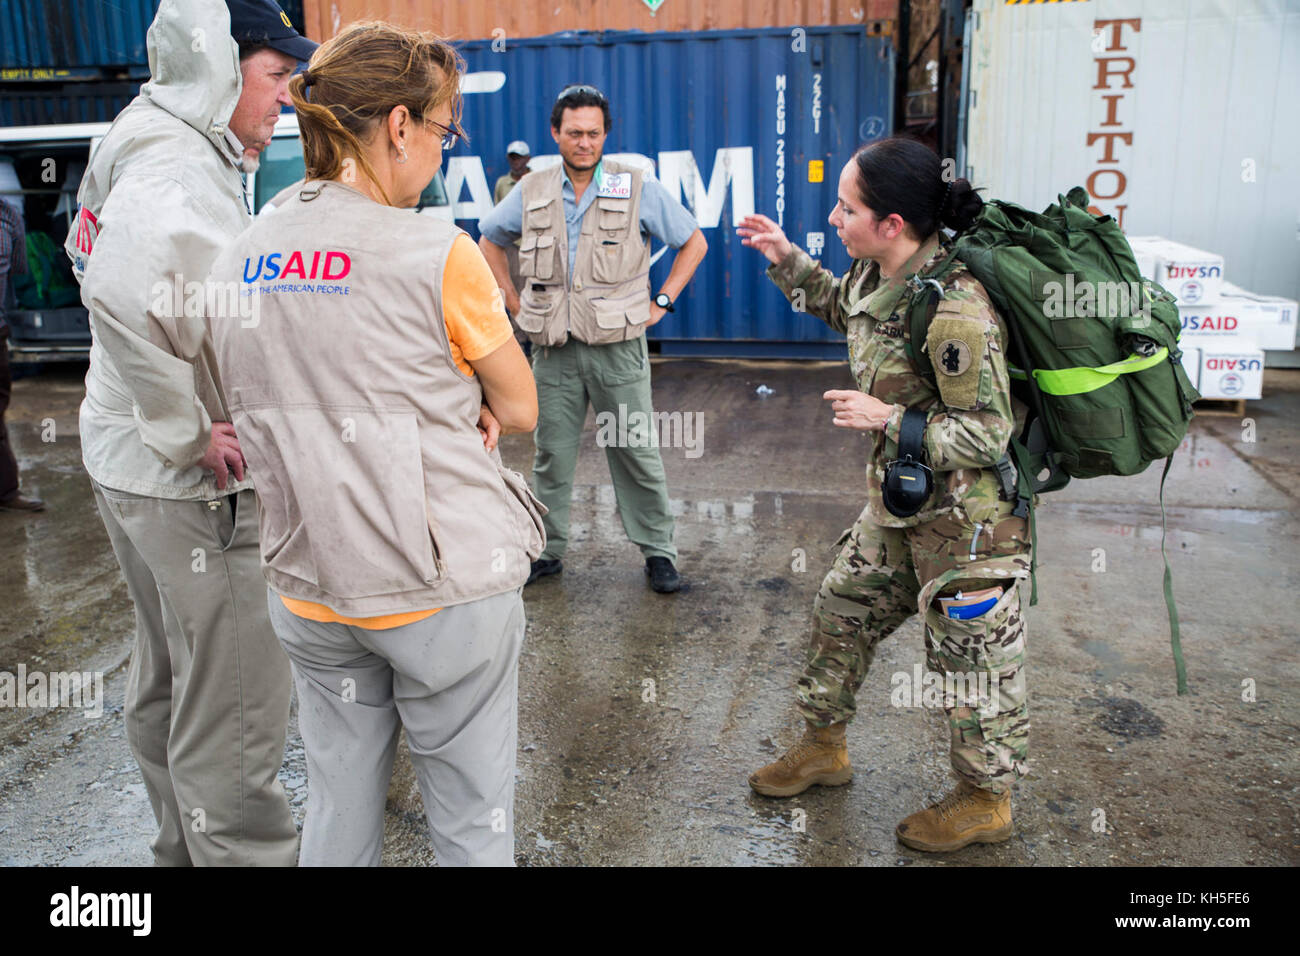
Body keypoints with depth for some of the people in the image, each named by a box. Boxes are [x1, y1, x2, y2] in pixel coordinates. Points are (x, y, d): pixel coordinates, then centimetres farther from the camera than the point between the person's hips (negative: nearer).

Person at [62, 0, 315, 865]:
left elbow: (93, 256, 23)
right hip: (192, 482, -11)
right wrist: (191, 434, -26)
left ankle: (185, 843, 43)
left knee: (170, 678, 24)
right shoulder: (182, 174, -20)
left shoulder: (146, 154, 11)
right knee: (236, 704, -1)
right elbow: (120, 291, -38)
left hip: (136, 463, 11)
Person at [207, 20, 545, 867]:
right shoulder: (439, 251, -14)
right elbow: (519, 410, -4)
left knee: (337, 812, 20)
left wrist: (432, 403, 4)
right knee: (473, 817, 11)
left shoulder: (236, 264, 4)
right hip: (443, 589, -5)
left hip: (309, 590, 6)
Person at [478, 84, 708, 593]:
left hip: (618, 346, -2)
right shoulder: (532, 191, 5)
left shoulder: (637, 187, -2)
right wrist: (514, 302, 11)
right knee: (552, 454, 10)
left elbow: (694, 242, 7)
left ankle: (659, 551, 17)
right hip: (554, 349, 2)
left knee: (637, 454, 3)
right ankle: (548, 549, 25)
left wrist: (661, 302, 0)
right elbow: (489, 241, 20)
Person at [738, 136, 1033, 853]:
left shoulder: (953, 313, -30)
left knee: (971, 656, 9)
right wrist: (786, 260, 15)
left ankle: (986, 801, 32)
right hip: (900, 500, 9)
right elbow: (841, 306, 23)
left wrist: (888, 418, -26)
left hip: (967, 516, -9)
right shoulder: (878, 274, -2)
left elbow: (989, 433, -25)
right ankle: (824, 747, 41)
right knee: (841, 612, 19)